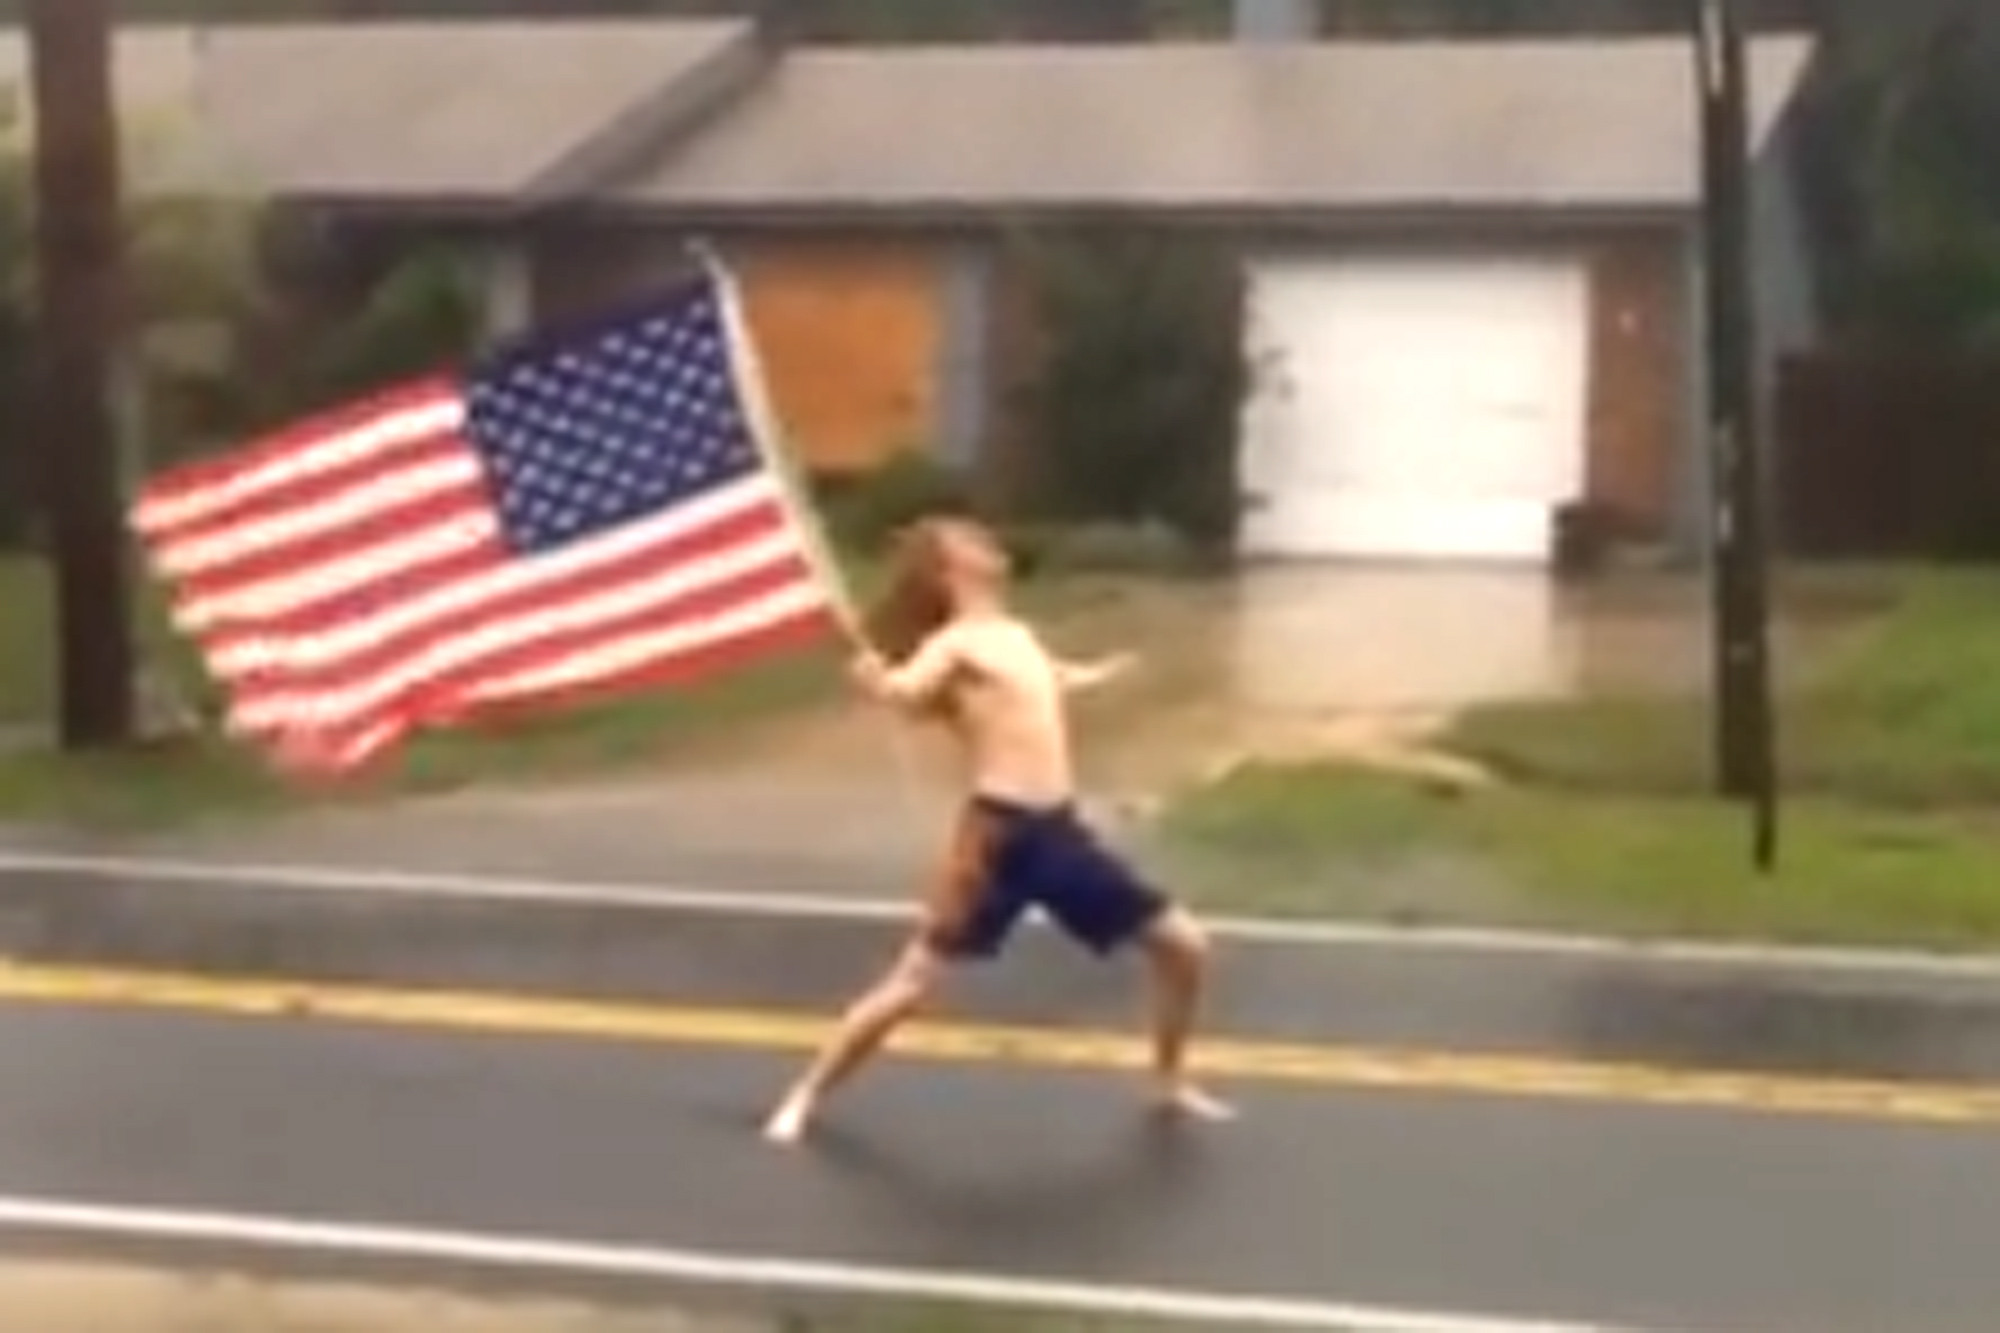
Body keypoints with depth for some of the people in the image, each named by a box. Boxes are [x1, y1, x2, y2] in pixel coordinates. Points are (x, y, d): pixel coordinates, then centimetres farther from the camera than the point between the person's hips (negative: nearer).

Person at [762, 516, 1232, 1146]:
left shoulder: (1019, 636, 16)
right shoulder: (952, 644, -7)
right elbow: (904, 690, -30)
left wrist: (1095, 674, 58)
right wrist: (877, 679, -52)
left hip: (1062, 832, 7)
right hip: (999, 835, -7)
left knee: (1185, 947, 10)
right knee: (912, 983, -5)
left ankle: (1170, 1080, 31)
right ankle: (806, 1096, 11)